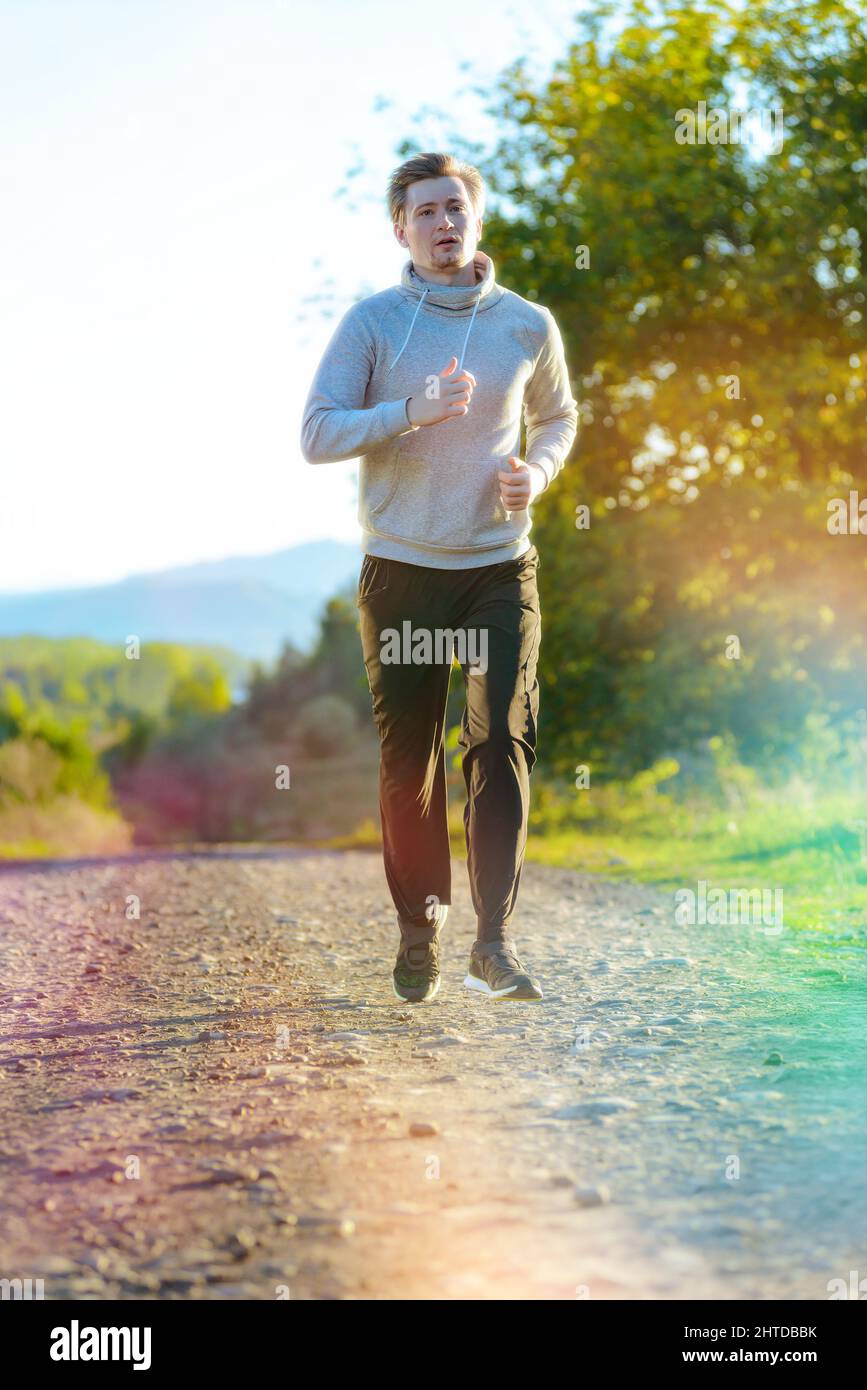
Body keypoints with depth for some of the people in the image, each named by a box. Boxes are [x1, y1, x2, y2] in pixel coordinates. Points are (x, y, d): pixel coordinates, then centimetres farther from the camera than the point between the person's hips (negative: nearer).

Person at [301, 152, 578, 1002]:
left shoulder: (528, 325, 4)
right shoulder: (371, 322, -2)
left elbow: (558, 417, 21)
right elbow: (316, 435, -8)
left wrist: (538, 472, 0)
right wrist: (412, 411, -21)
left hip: (500, 567, 1)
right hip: (401, 571, -1)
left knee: (504, 743, -10)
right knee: (406, 757, 5)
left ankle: (494, 937, -8)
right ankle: (418, 927, 20)